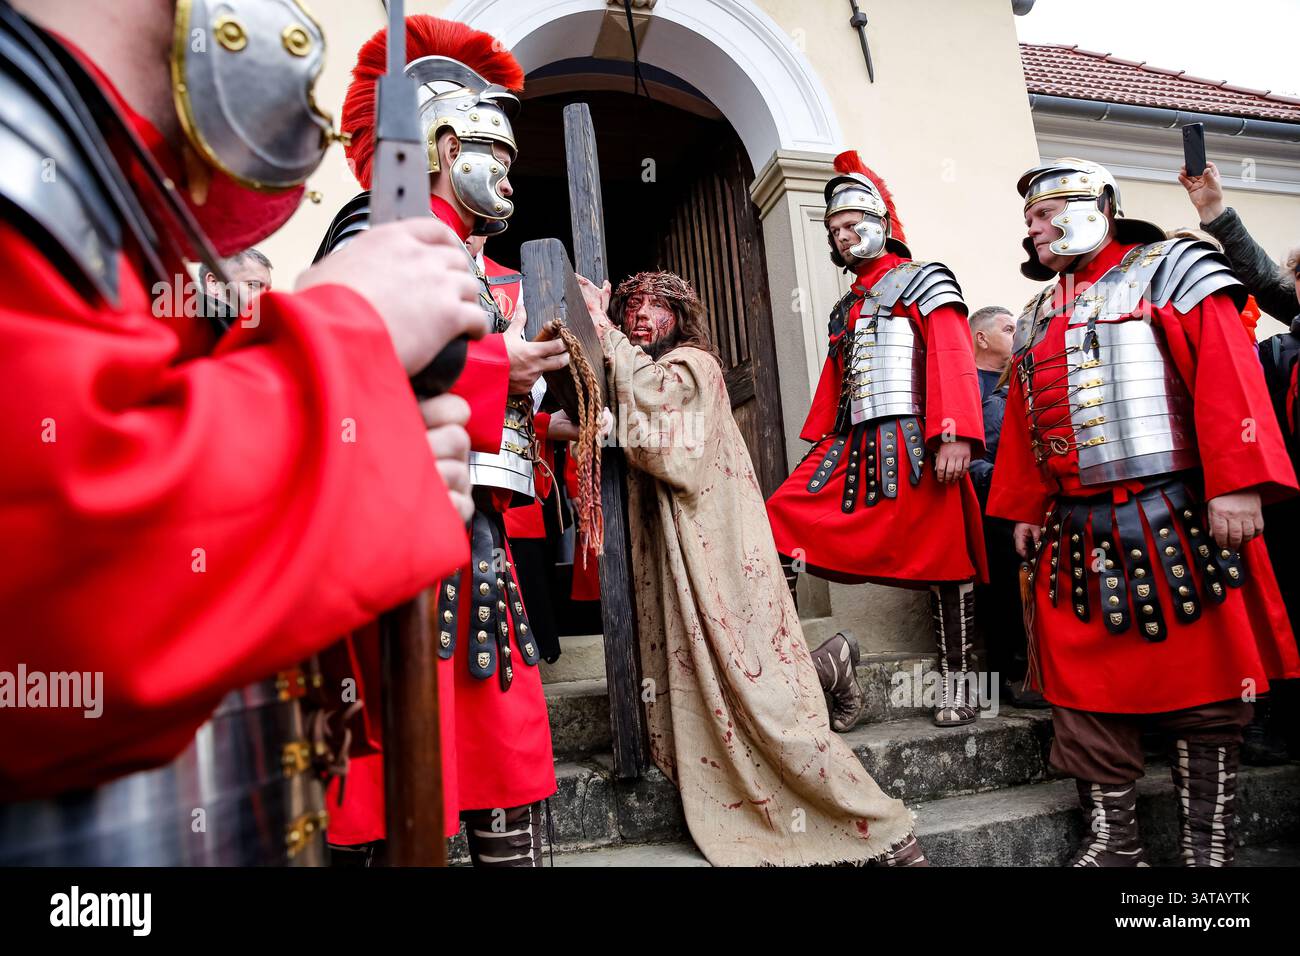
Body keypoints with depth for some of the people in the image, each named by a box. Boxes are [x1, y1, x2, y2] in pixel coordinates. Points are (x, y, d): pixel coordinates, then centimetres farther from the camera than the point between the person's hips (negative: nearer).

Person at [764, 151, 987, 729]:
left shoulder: (924, 282, 5)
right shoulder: (845, 309, 25)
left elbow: (952, 360, -8)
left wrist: (955, 435, -21)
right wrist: (819, 447, 12)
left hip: (912, 446, -6)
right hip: (851, 452, 6)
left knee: (940, 555, 0)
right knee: (777, 524, -9)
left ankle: (959, 682, 14)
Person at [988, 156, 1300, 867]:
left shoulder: (1168, 271, 1)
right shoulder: (1036, 317, 18)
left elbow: (1227, 378, -11)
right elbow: (1023, 424, 19)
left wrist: (1236, 485, -20)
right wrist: (1025, 510, 15)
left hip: (1179, 526, -5)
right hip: (1077, 538, 6)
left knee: (1201, 683, 4)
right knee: (1087, 690, 7)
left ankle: (1207, 847, 19)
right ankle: (1113, 840, 21)